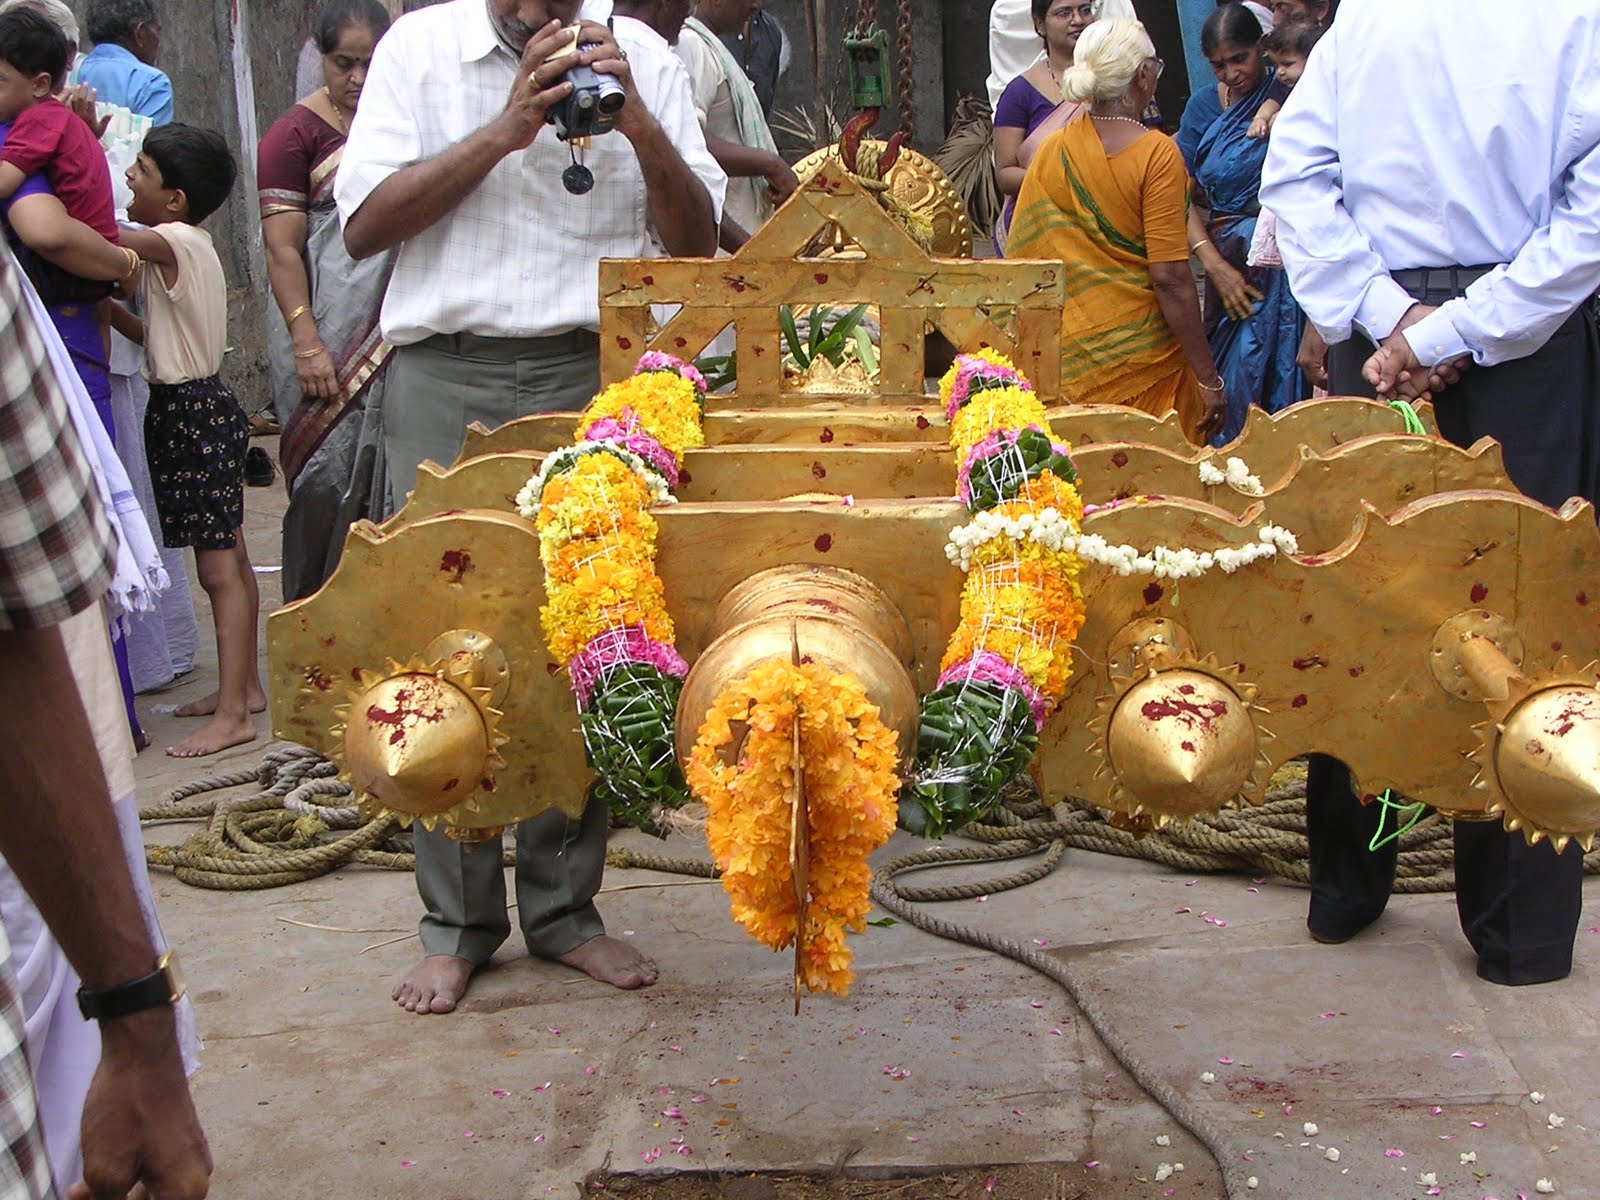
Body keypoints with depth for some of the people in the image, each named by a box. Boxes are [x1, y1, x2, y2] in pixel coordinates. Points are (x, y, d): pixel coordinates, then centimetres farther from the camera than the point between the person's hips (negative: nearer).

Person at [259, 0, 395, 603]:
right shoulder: (296, 133, -2)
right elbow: (282, 248, -7)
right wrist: (307, 344, -16)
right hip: (329, 333, -4)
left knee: (390, 473, 3)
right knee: (328, 474, -2)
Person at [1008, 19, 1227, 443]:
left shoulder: (1052, 150, 2)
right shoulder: (1156, 153, -12)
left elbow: (1021, 256, 7)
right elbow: (1170, 278, -16)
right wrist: (1208, 378, -11)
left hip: (1067, 356, 5)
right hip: (1142, 355, -5)